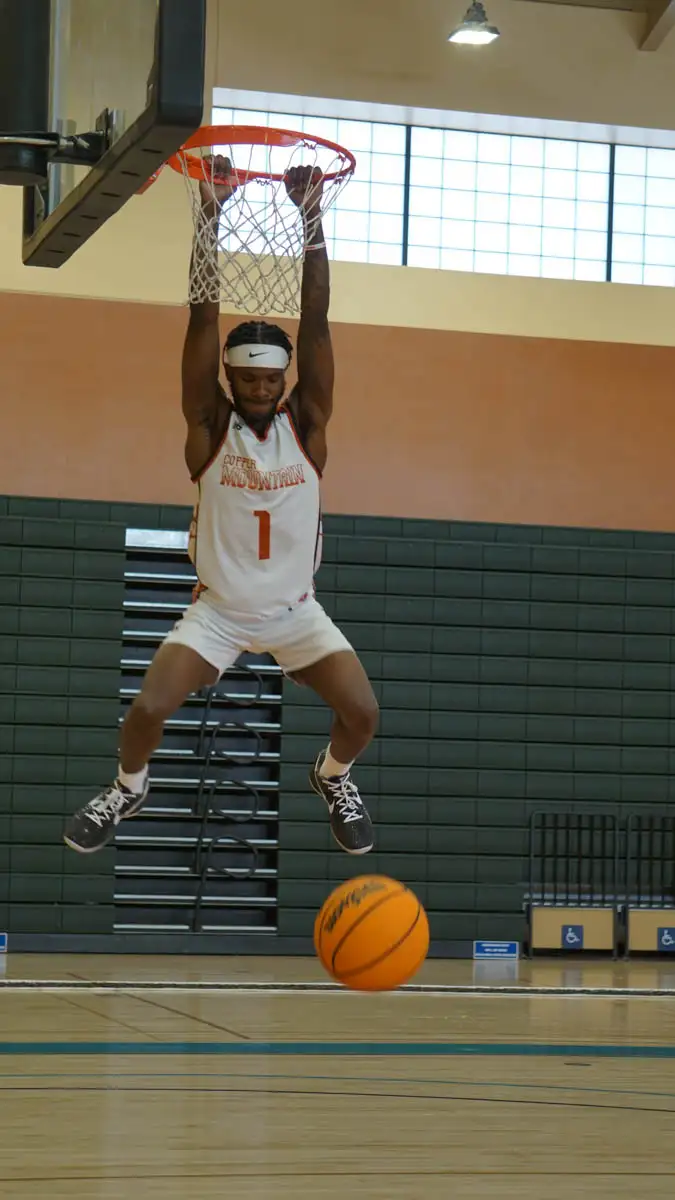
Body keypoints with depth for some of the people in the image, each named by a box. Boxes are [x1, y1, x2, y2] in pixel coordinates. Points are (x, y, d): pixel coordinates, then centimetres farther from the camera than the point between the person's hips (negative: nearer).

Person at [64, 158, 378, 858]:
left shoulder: (305, 426, -10)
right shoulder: (211, 427, -12)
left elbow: (315, 324, -20)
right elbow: (203, 320, -22)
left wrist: (311, 224, -30)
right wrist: (211, 220, -32)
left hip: (295, 610, 1)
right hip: (218, 609, -1)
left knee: (361, 714, -14)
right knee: (147, 709, -17)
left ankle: (333, 777, 22)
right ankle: (128, 789, 16)